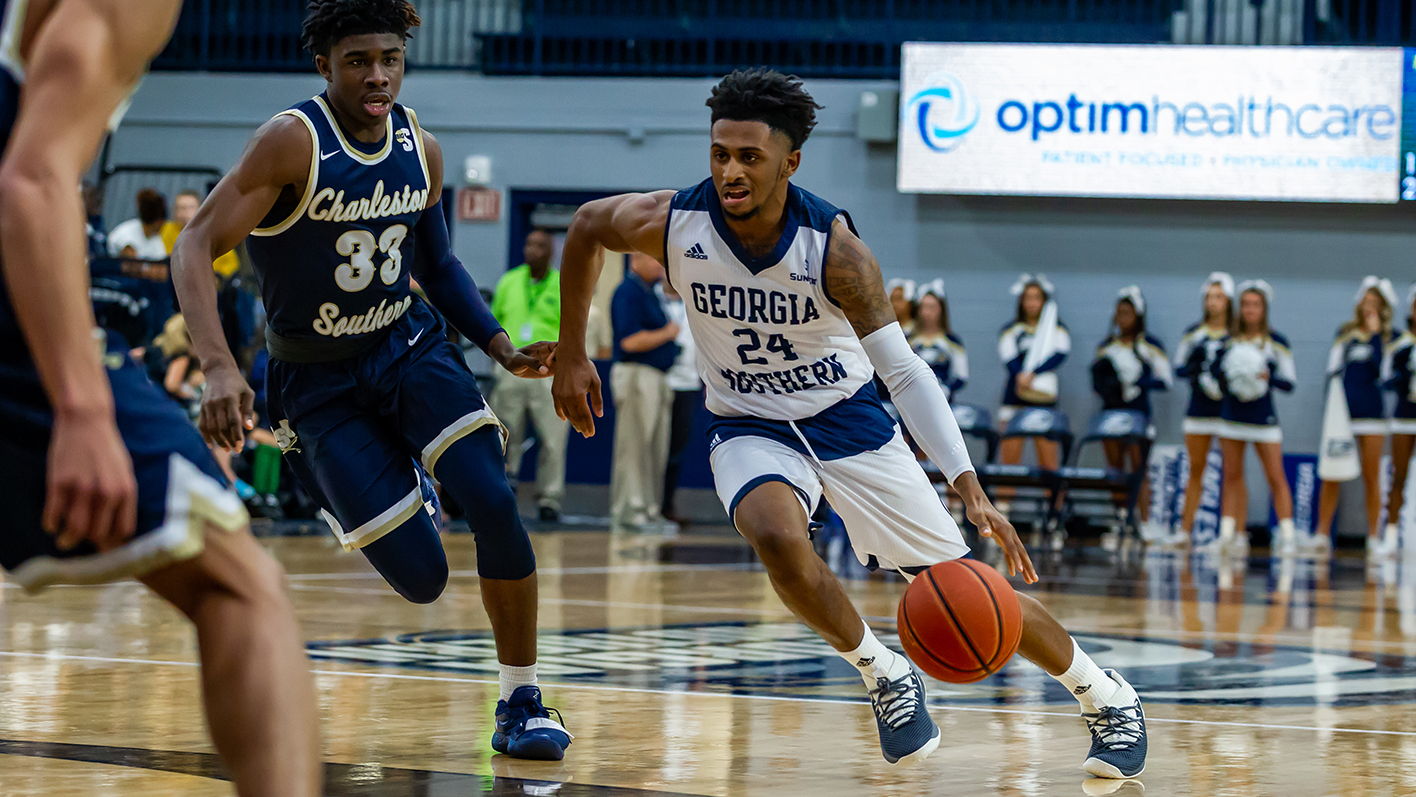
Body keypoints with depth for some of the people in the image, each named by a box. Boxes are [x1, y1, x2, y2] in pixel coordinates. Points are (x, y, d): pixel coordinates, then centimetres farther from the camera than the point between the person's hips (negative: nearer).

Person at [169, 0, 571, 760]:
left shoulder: (421, 150, -2)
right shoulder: (294, 141, -20)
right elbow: (194, 247, -25)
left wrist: (505, 349, 0)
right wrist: (218, 367, -40)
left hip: (410, 348, 4)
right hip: (319, 381, -4)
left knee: (493, 501, -21)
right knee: (421, 579, -9)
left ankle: (520, 704, -7)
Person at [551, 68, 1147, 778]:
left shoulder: (833, 247, -25)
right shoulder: (671, 225, -19)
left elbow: (905, 372, -24)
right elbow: (587, 224, 3)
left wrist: (969, 488, -35)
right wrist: (571, 354, 4)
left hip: (846, 420, -1)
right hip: (750, 429, 1)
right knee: (778, 536, -34)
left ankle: (1106, 697, 24)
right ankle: (881, 674, -8)